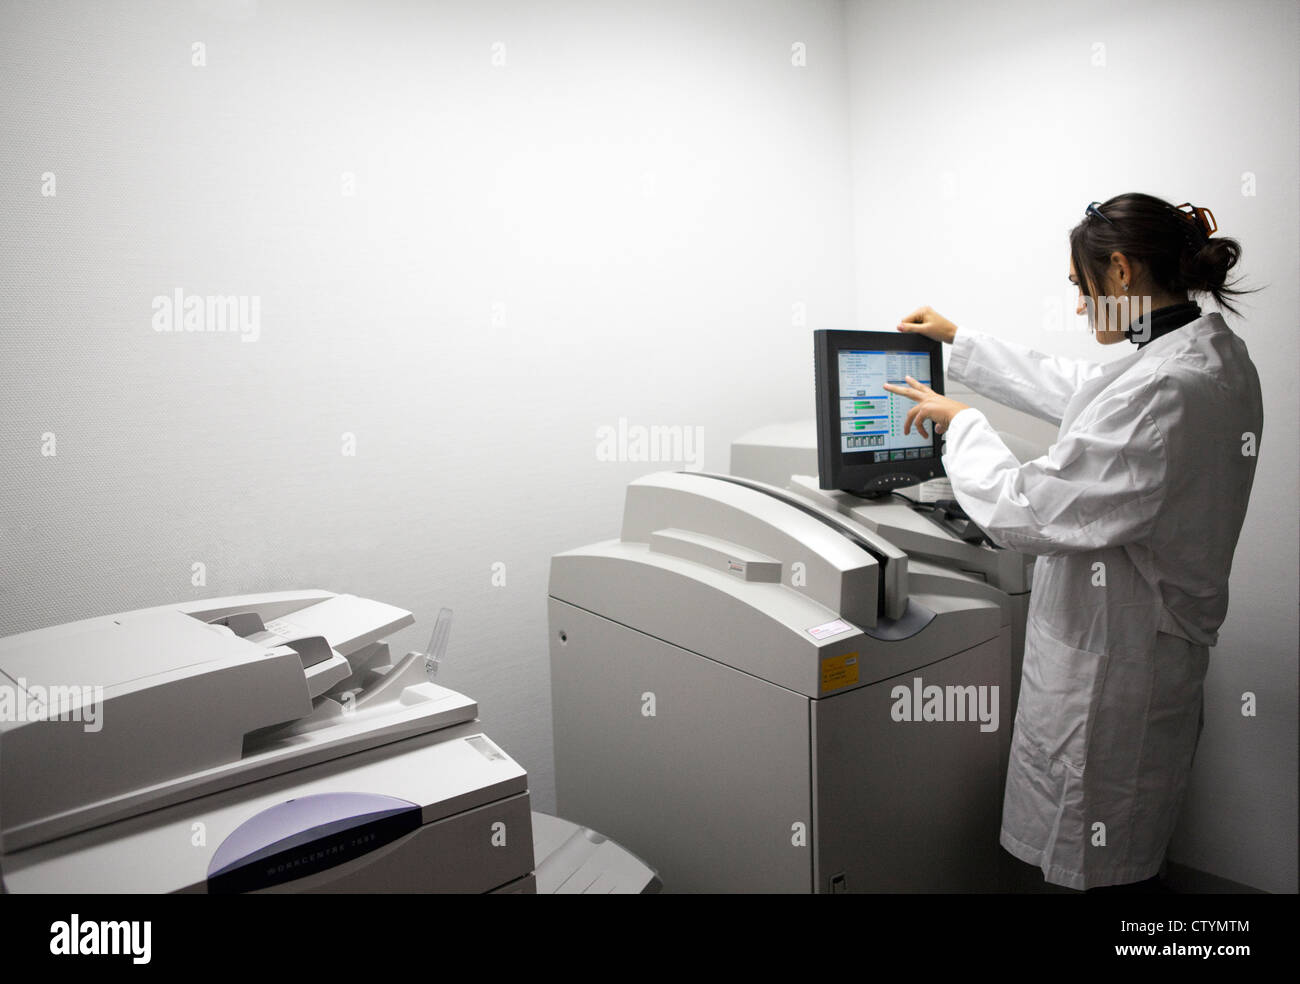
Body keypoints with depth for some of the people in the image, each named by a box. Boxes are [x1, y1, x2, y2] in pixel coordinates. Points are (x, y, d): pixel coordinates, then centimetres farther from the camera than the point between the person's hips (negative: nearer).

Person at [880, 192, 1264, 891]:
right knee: (1129, 852, 27)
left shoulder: (1159, 389, -29)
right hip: (1164, 643, 10)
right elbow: (1074, 390, 17)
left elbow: (1027, 513, -26)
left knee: (1085, 865, 10)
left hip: (1106, 663, -10)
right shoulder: (1217, 354, 4)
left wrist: (959, 421, -10)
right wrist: (957, 339, 23)